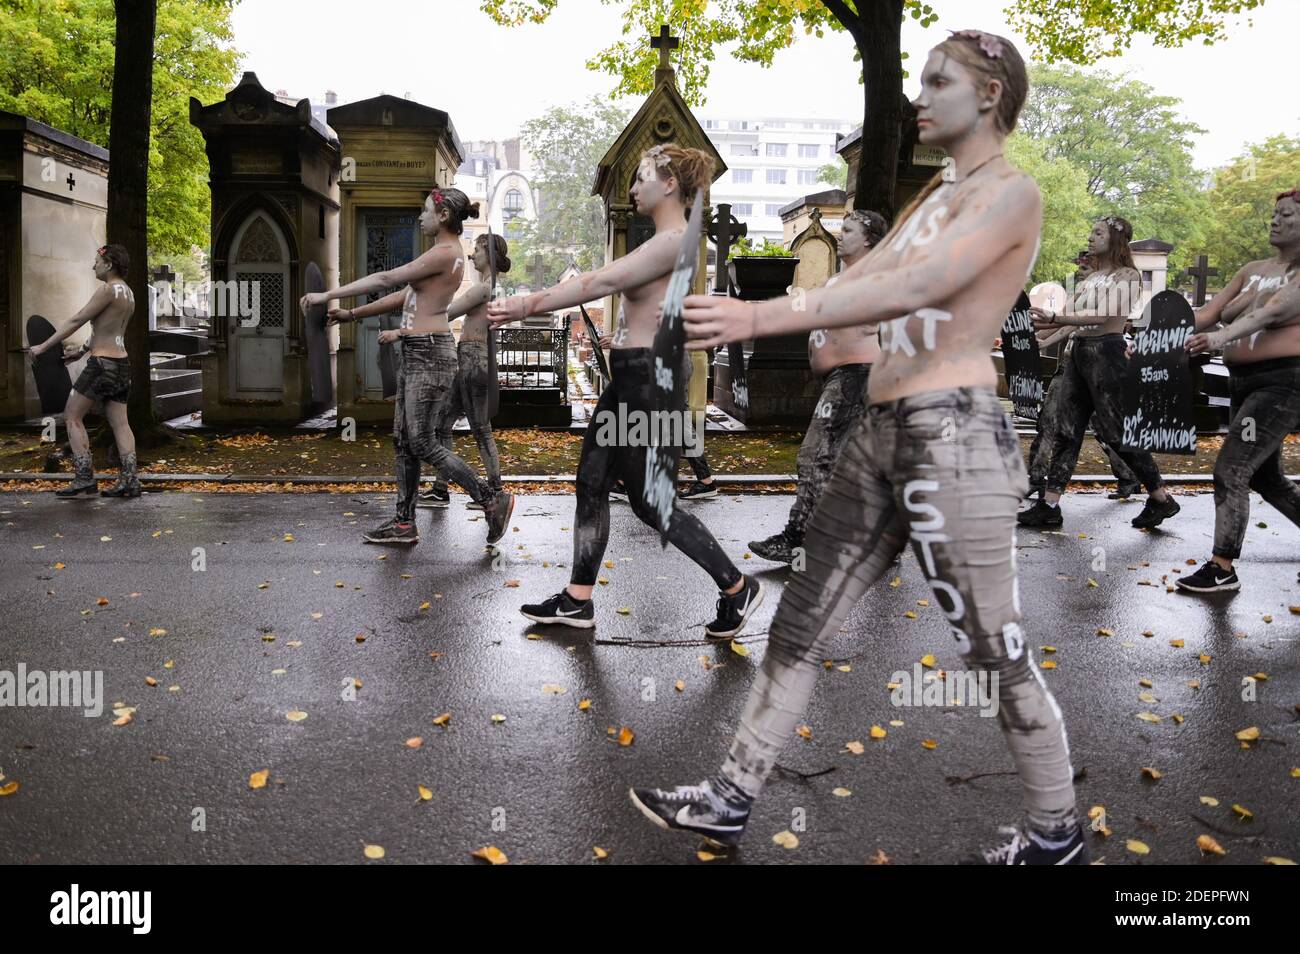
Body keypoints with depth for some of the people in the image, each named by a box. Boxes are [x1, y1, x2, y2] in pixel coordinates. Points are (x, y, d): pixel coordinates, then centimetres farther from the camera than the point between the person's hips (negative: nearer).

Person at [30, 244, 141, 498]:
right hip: (122, 363, 8)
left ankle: (85, 479, -3)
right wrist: (82, 351, 31)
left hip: (103, 363, -8)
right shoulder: (127, 292, 15)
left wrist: (43, 346, -9)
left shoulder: (108, 289, -12)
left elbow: (77, 320, -13)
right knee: (120, 423, 6)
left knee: (72, 418, 1)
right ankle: (129, 480, -1)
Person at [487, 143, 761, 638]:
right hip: (629, 376, 10)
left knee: (649, 500, -3)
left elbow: (602, 281, -22)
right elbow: (608, 280, 17)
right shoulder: (663, 241, 17)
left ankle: (737, 588, 11)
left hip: (648, 378, -10)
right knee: (591, 483, 11)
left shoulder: (674, 241, -15)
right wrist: (532, 301, 14)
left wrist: (530, 305, -21)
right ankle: (576, 601, 20)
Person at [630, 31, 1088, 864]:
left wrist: (763, 318, -26)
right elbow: (855, 281, 13)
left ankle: (1059, 838, 25)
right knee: (803, 621, 9)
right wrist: (747, 317, 2)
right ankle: (732, 799, 20)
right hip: (881, 433, 9)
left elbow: (910, 289, -21)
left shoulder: (1012, 193, -6)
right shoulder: (933, 197, 21)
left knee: (999, 651, 4)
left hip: (954, 436, -9)